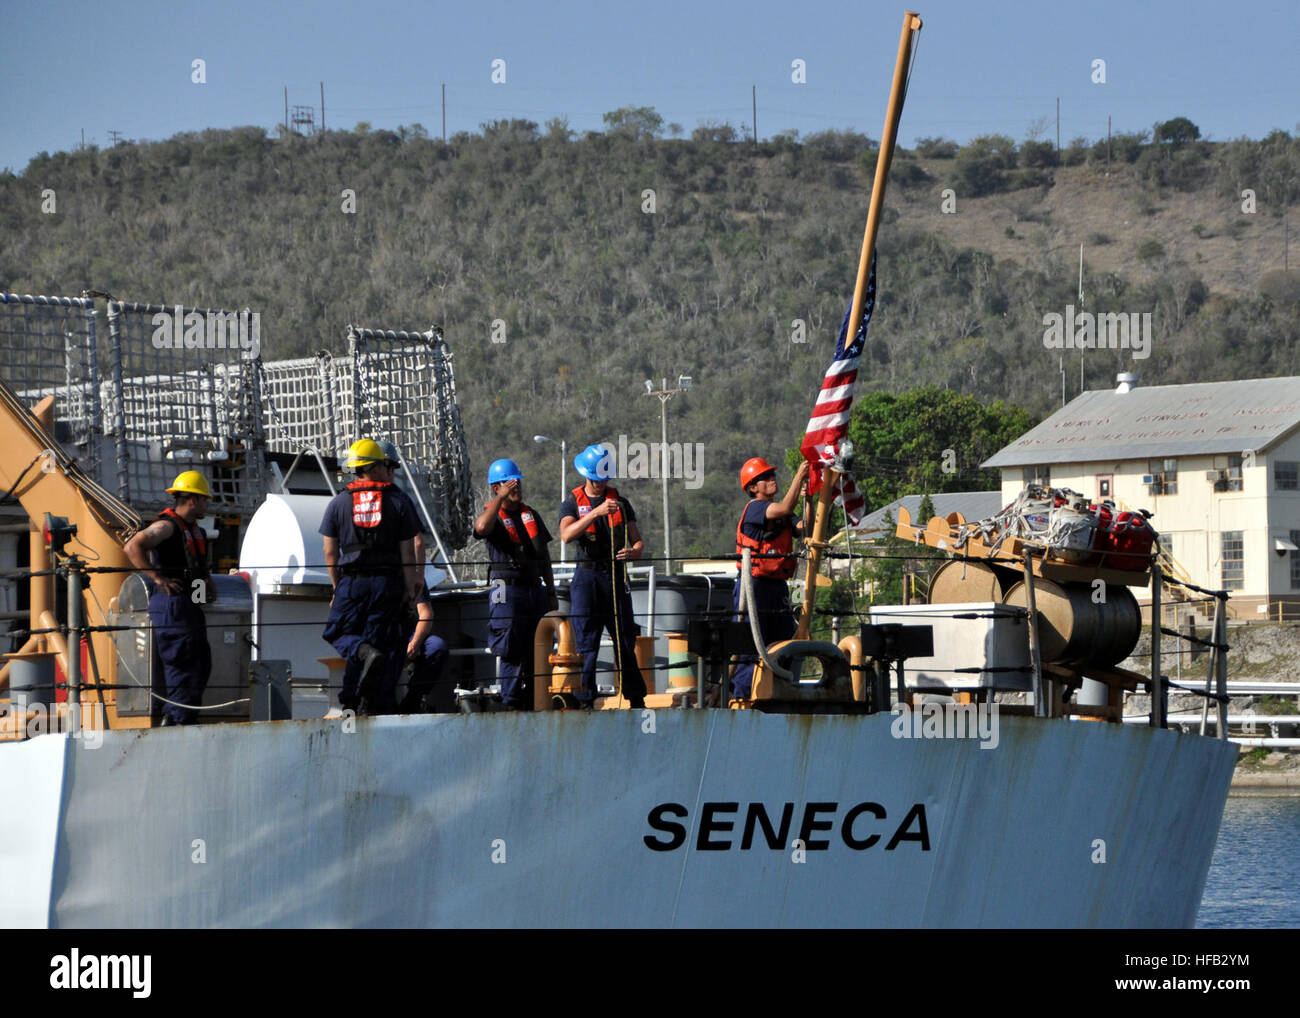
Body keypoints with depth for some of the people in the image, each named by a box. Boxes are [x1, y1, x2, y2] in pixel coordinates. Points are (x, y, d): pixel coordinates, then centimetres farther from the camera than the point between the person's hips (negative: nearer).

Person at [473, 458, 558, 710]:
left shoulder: (530, 514, 17)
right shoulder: (492, 515, -1)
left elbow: (544, 555, 21)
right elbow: (482, 527, -28)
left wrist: (551, 591, 17)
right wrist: (501, 498, -20)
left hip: (535, 588, 6)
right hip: (507, 590, -6)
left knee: (536, 651, 5)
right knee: (512, 653, -7)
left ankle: (533, 703, 10)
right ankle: (511, 705, -5)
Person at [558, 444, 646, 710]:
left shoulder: (620, 503, 13)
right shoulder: (572, 503, 4)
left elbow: (638, 540, 11)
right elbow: (566, 535, -16)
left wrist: (633, 551, -14)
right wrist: (596, 512, -27)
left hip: (616, 576, 2)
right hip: (587, 577, -2)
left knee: (625, 641, 4)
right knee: (586, 642, -4)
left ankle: (636, 698, 11)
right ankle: (585, 700, -1)